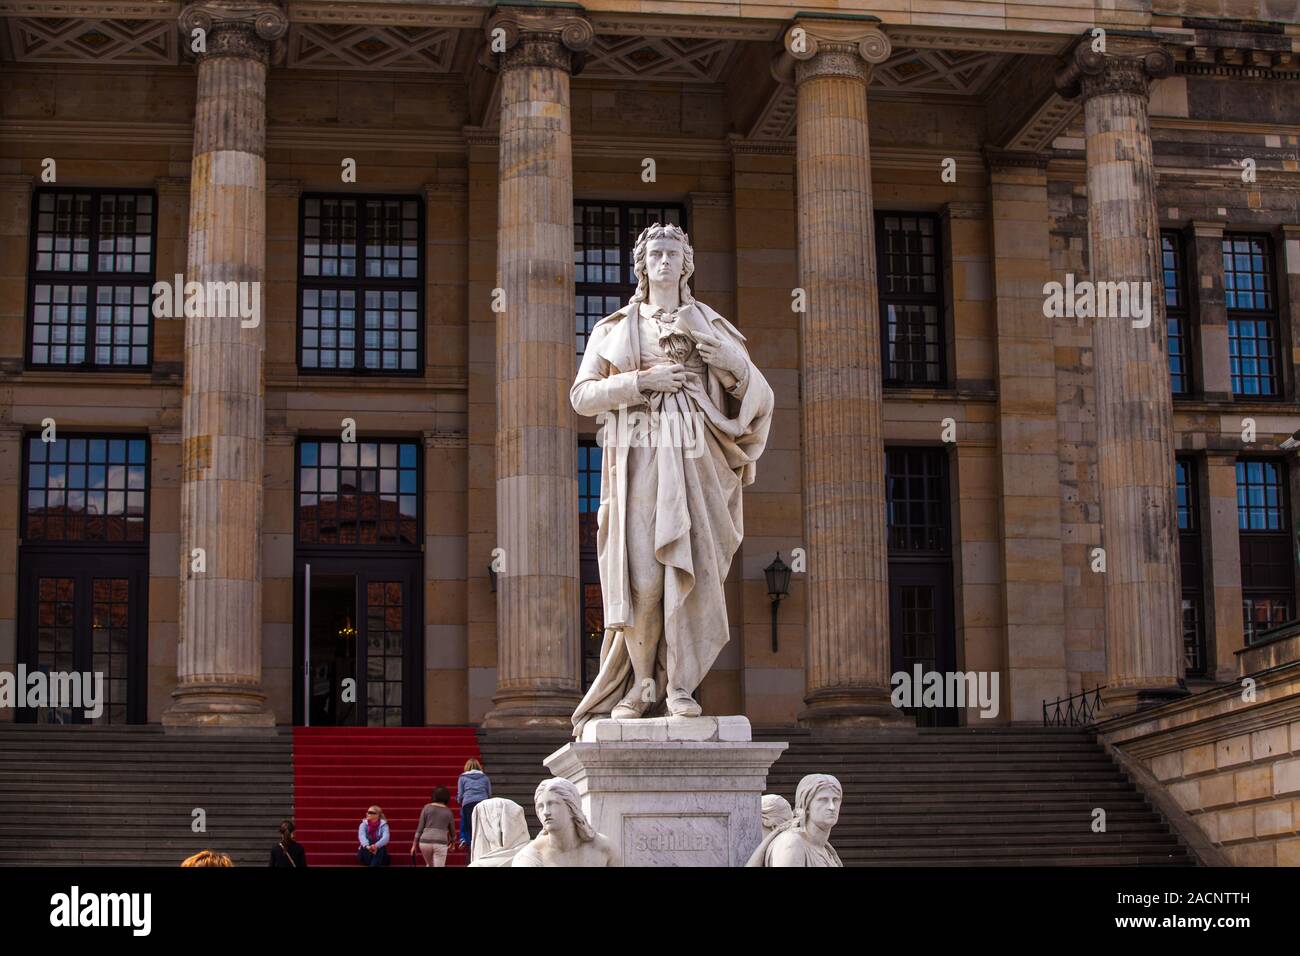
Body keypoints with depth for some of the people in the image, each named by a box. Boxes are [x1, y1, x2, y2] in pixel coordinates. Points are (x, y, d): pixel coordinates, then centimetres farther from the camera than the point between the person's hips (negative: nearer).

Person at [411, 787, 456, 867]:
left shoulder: (427, 808, 7)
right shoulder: (448, 812, 9)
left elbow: (420, 828, 4)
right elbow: (452, 833, 20)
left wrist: (414, 845, 9)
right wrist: (451, 842, 41)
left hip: (425, 842, 1)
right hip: (440, 843, -1)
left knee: (429, 865, 26)